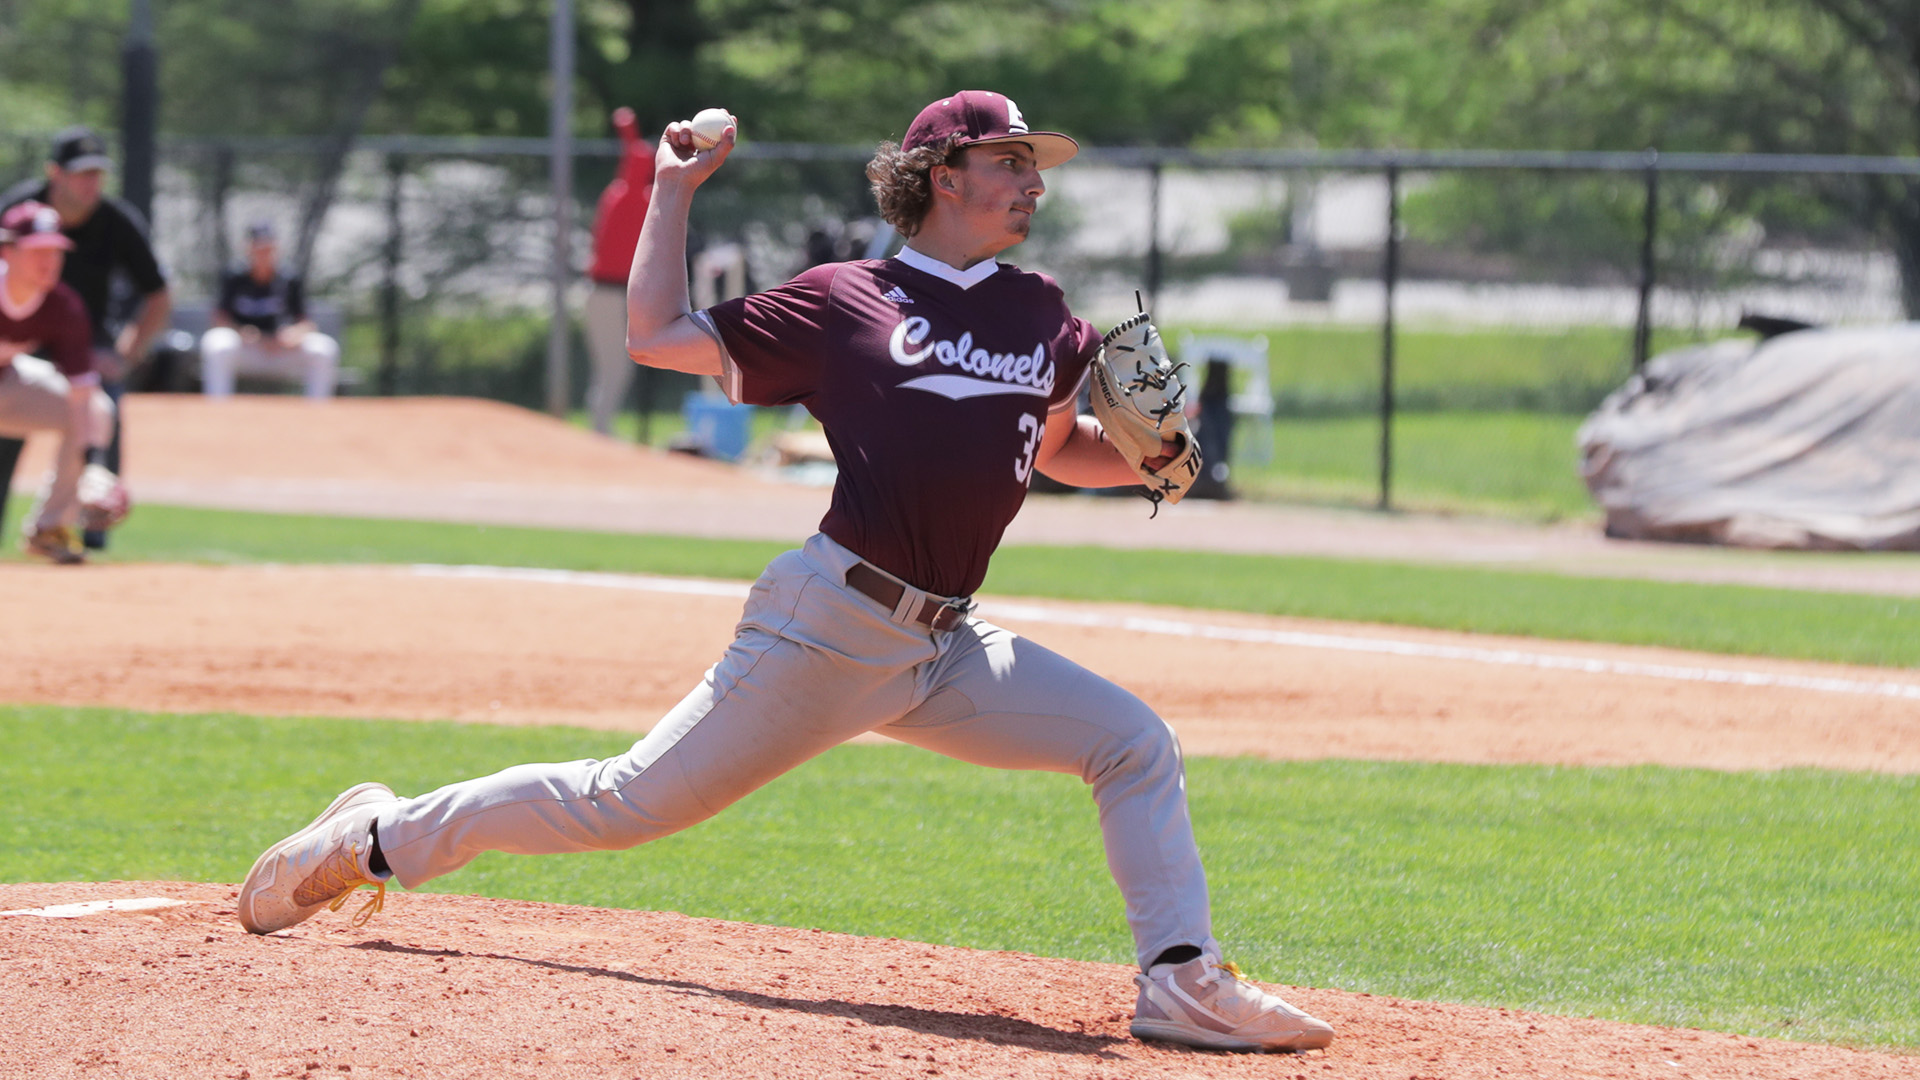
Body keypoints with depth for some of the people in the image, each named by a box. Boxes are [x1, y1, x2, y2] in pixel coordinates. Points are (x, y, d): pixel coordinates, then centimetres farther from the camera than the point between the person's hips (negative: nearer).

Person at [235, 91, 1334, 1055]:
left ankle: (1182, 982, -9)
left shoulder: (1042, 313, 13)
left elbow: (1058, 446, 25)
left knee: (1138, 744, -6)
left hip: (947, 650, 5)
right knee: (632, 802, -3)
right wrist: (674, 192, 4)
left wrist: (1148, 460, 5)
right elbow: (658, 335, 1)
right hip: (829, 626, -5)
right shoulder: (843, 299, -1)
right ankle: (385, 836, 12)